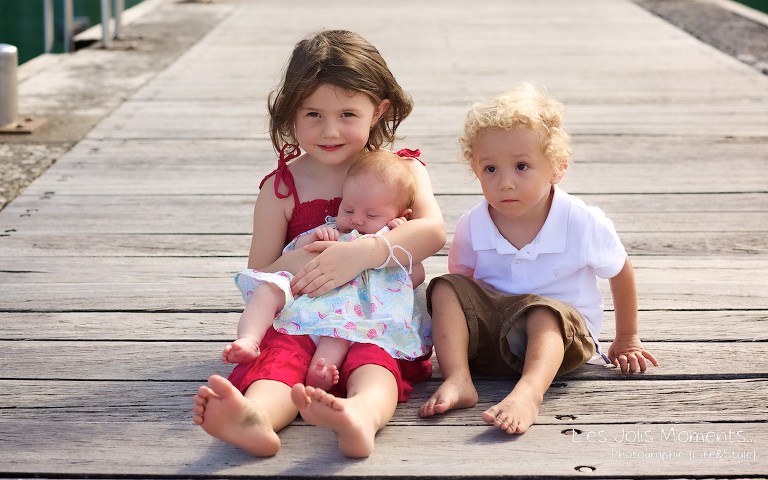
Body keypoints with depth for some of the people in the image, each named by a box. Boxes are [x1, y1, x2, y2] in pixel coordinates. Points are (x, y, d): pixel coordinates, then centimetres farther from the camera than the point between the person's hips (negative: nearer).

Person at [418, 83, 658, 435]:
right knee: (446, 288, -20)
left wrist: (626, 340, 15)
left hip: (561, 329, -3)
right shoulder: (471, 226, -9)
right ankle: (457, 381, -33)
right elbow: (461, 280, 8)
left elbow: (620, 273, 3)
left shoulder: (584, 224, -15)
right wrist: (454, 331, -10)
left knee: (543, 313, -36)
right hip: (490, 333, 3)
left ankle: (528, 393, -60)